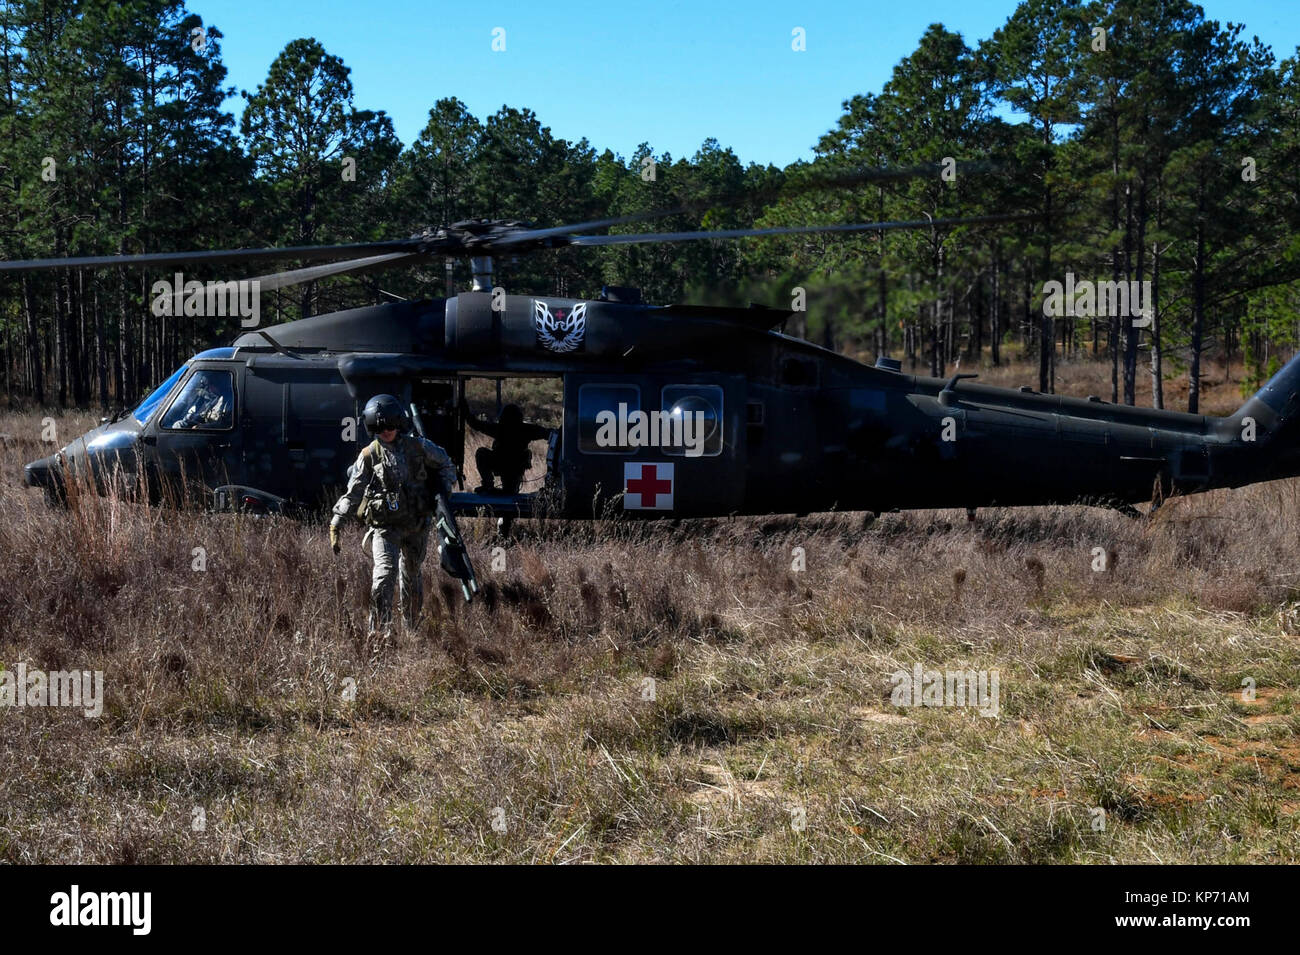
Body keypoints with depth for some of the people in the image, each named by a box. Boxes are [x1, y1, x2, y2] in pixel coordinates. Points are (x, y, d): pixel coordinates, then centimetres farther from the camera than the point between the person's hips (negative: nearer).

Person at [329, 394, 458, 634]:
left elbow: (447, 465, 17)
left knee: (411, 576, 15)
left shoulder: (419, 447, 1)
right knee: (385, 574, -21)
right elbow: (353, 493, -1)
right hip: (385, 526, -2)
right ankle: (380, 630, -19)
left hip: (417, 525, 2)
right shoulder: (369, 456, -2)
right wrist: (336, 522, -9)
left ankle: (411, 629, 30)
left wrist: (443, 492, 2)